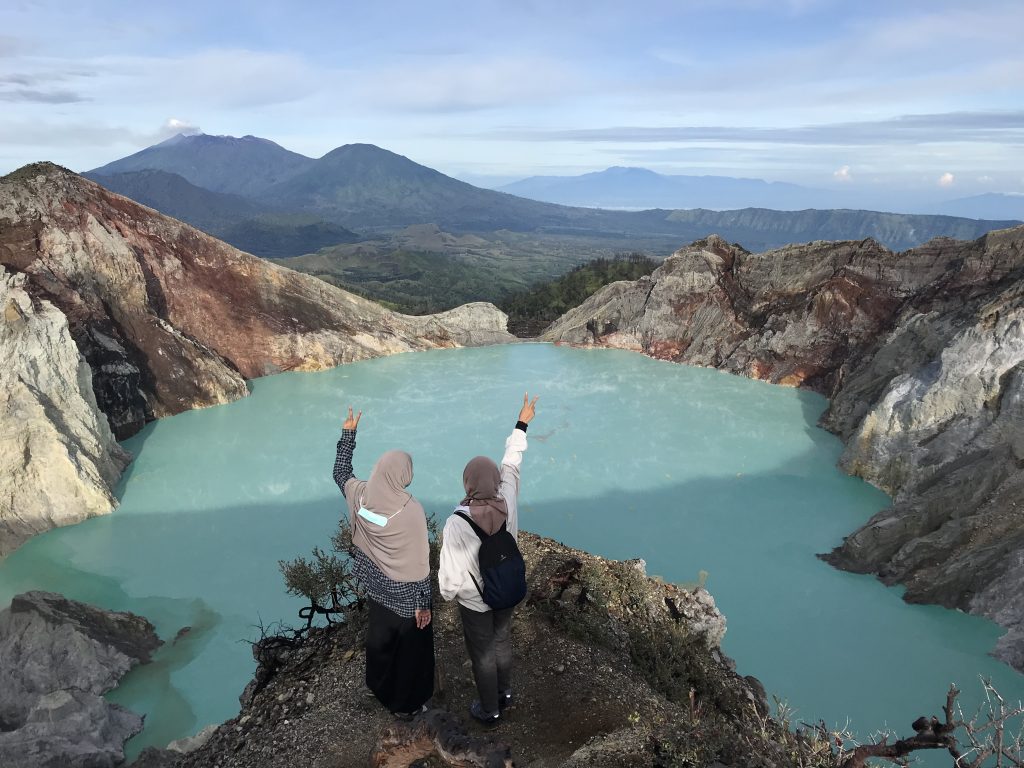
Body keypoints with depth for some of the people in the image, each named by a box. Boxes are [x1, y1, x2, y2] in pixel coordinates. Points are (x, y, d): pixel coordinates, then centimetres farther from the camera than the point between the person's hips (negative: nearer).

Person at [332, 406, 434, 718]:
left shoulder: (360, 494, -16)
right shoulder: (410, 510, -30)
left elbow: (340, 471, 8)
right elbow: (419, 563, -23)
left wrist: (348, 432, 13)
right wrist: (423, 602, -12)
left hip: (374, 586, 6)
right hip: (404, 595, -6)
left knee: (379, 634, 30)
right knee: (410, 646, 18)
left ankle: (380, 687, 54)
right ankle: (405, 703, 37)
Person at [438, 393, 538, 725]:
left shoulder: (456, 523, -36)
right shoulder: (507, 502, -25)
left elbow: (451, 574, -25)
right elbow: (512, 464, -8)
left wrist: (447, 593, -1)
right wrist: (522, 424, 5)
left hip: (475, 600, -4)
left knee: (482, 653, 20)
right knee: (502, 641, 29)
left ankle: (490, 710, 43)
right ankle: (504, 692, 54)